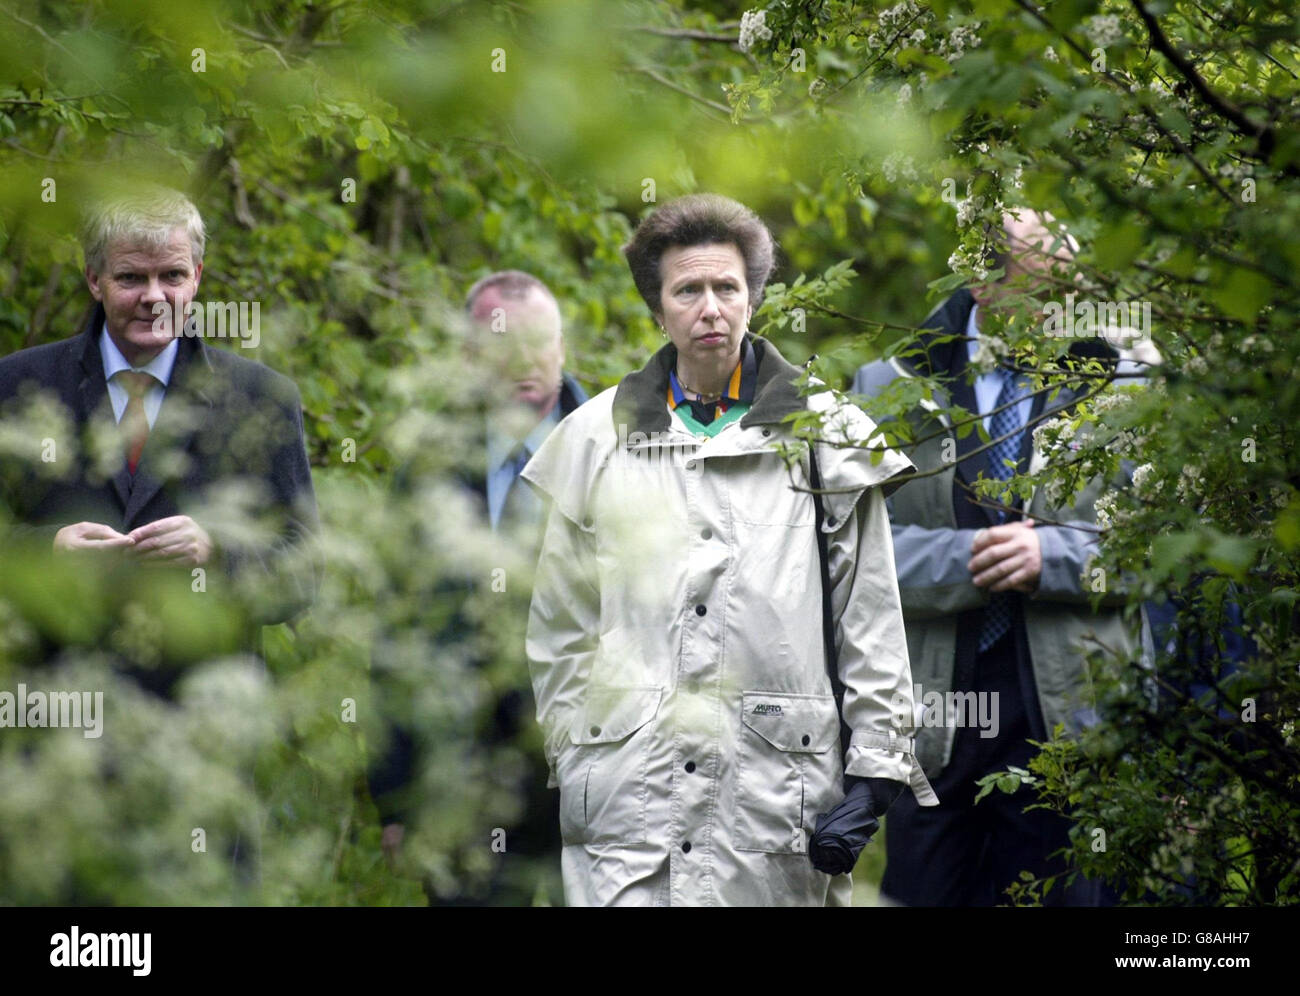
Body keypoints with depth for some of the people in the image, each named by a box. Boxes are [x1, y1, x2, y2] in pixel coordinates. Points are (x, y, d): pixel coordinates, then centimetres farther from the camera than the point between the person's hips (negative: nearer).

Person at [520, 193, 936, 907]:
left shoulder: (829, 434, 8)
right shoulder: (597, 435, 11)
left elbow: (871, 622, 7)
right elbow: (558, 622, 13)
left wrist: (875, 770, 0)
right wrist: (567, 761, 8)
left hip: (779, 788, 0)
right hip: (626, 788, 1)